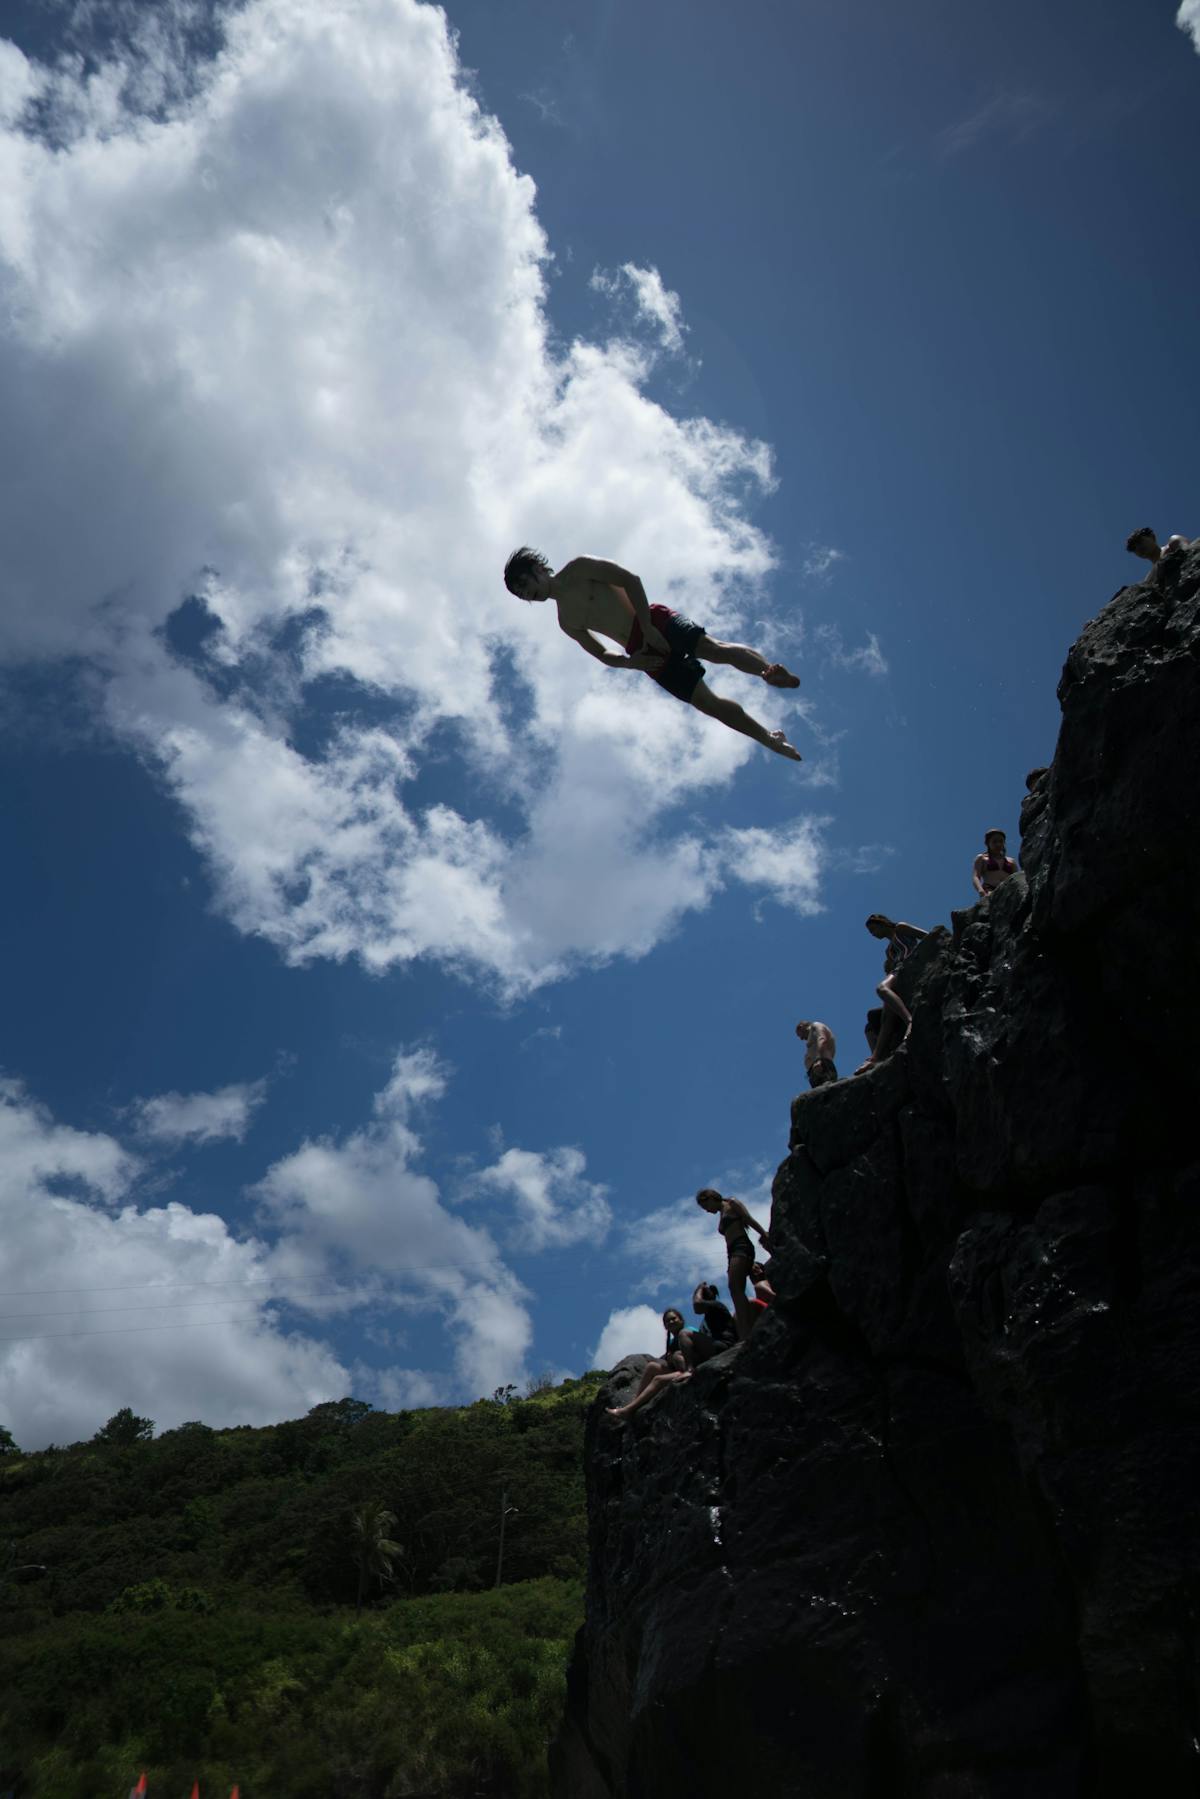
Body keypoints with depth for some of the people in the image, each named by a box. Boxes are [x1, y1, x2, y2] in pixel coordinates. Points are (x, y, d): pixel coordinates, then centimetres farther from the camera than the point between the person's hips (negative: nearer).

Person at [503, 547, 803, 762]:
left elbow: (630, 580, -2)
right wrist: (630, 662, -4)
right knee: (708, 703, -7)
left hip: (655, 622, -3)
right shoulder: (566, 623, 19)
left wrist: (647, 627, -12)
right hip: (642, 651, 3)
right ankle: (771, 740, -2)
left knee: (715, 649, -29)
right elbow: (603, 655, 19)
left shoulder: (578, 569, 6)